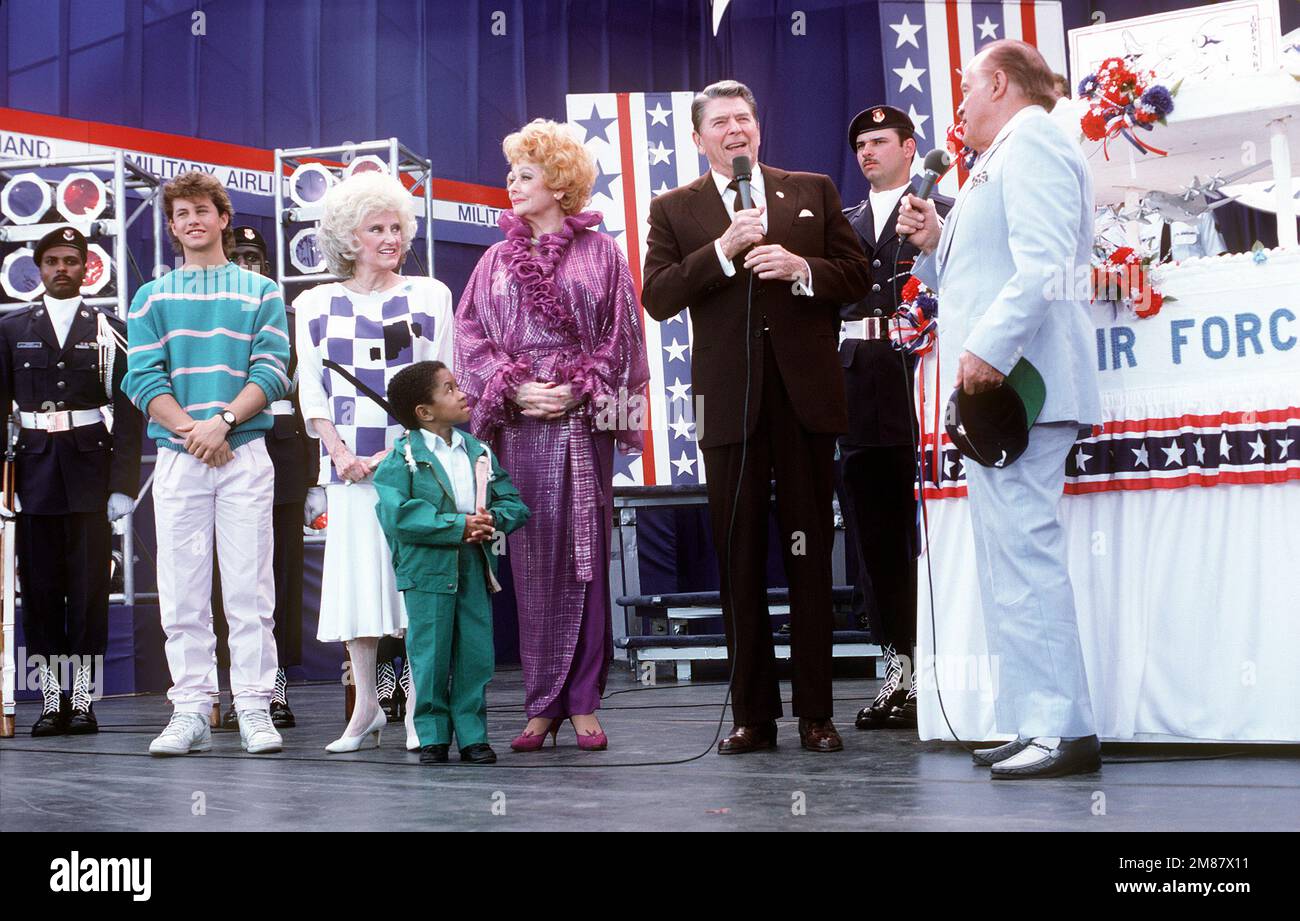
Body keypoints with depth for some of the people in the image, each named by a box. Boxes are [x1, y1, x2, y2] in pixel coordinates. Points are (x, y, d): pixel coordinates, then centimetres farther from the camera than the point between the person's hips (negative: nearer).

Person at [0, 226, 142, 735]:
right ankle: (50, 700, 7)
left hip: (89, 469, -1)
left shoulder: (109, 329, 5)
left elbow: (127, 411, 1)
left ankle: (83, 699, 4)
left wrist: (123, 483, -6)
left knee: (89, 588, -1)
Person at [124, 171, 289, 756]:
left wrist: (223, 420, -14)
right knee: (182, 593, 1)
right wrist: (189, 430, -11)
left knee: (250, 589, -3)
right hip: (176, 459, 1)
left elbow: (273, 371, 0)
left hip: (245, 452, -1)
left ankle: (254, 709, 0)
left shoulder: (260, 292, 11)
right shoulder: (153, 298, 14)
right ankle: (191, 710, 6)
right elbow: (143, 378, 3)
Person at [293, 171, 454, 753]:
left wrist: (400, 451, -9)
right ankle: (365, 704, 14)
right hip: (350, 465, 1)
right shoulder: (315, 304, 11)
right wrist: (342, 454, -8)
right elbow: (311, 392, 7)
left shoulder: (430, 296, 8)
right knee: (355, 575, 2)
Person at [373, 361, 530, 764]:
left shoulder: (479, 451, 11)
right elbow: (398, 515, -19)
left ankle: (472, 734, 15)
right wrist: (457, 526, -20)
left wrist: (494, 519, -13)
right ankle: (433, 735, 13)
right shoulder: (402, 458, -6)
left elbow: (514, 503, 10)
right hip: (427, 570, -4)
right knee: (431, 656, 1)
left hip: (476, 568, 5)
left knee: (477, 654, 5)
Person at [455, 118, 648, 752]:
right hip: (518, 424, 2)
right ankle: (542, 706, 5)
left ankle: (583, 703, 2)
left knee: (584, 557, -2)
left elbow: (621, 336, 3)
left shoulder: (600, 253, 7)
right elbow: (471, 338, 8)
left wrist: (577, 389, -9)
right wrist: (515, 389, -7)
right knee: (531, 562, 0)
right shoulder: (497, 260, 14)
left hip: (582, 421, -2)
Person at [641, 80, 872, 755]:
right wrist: (723, 250, -13)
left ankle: (815, 713, 10)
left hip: (805, 395, 1)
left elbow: (857, 275, 8)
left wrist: (804, 268, -10)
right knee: (740, 561, 3)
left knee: (811, 555, 3)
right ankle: (753, 713, 10)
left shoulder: (814, 191, 13)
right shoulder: (675, 209, 10)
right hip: (729, 402, 0)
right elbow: (657, 298, -3)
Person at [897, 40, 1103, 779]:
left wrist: (990, 348, -26)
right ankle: (1038, 724, 12)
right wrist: (937, 245, 16)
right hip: (996, 389, 11)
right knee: (1010, 556, 9)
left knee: (1023, 551, -13)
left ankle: (1065, 729, -12)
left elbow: (1044, 263, -21)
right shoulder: (1004, 157, 26)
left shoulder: (1031, 143, -6)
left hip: (1017, 385, -11)